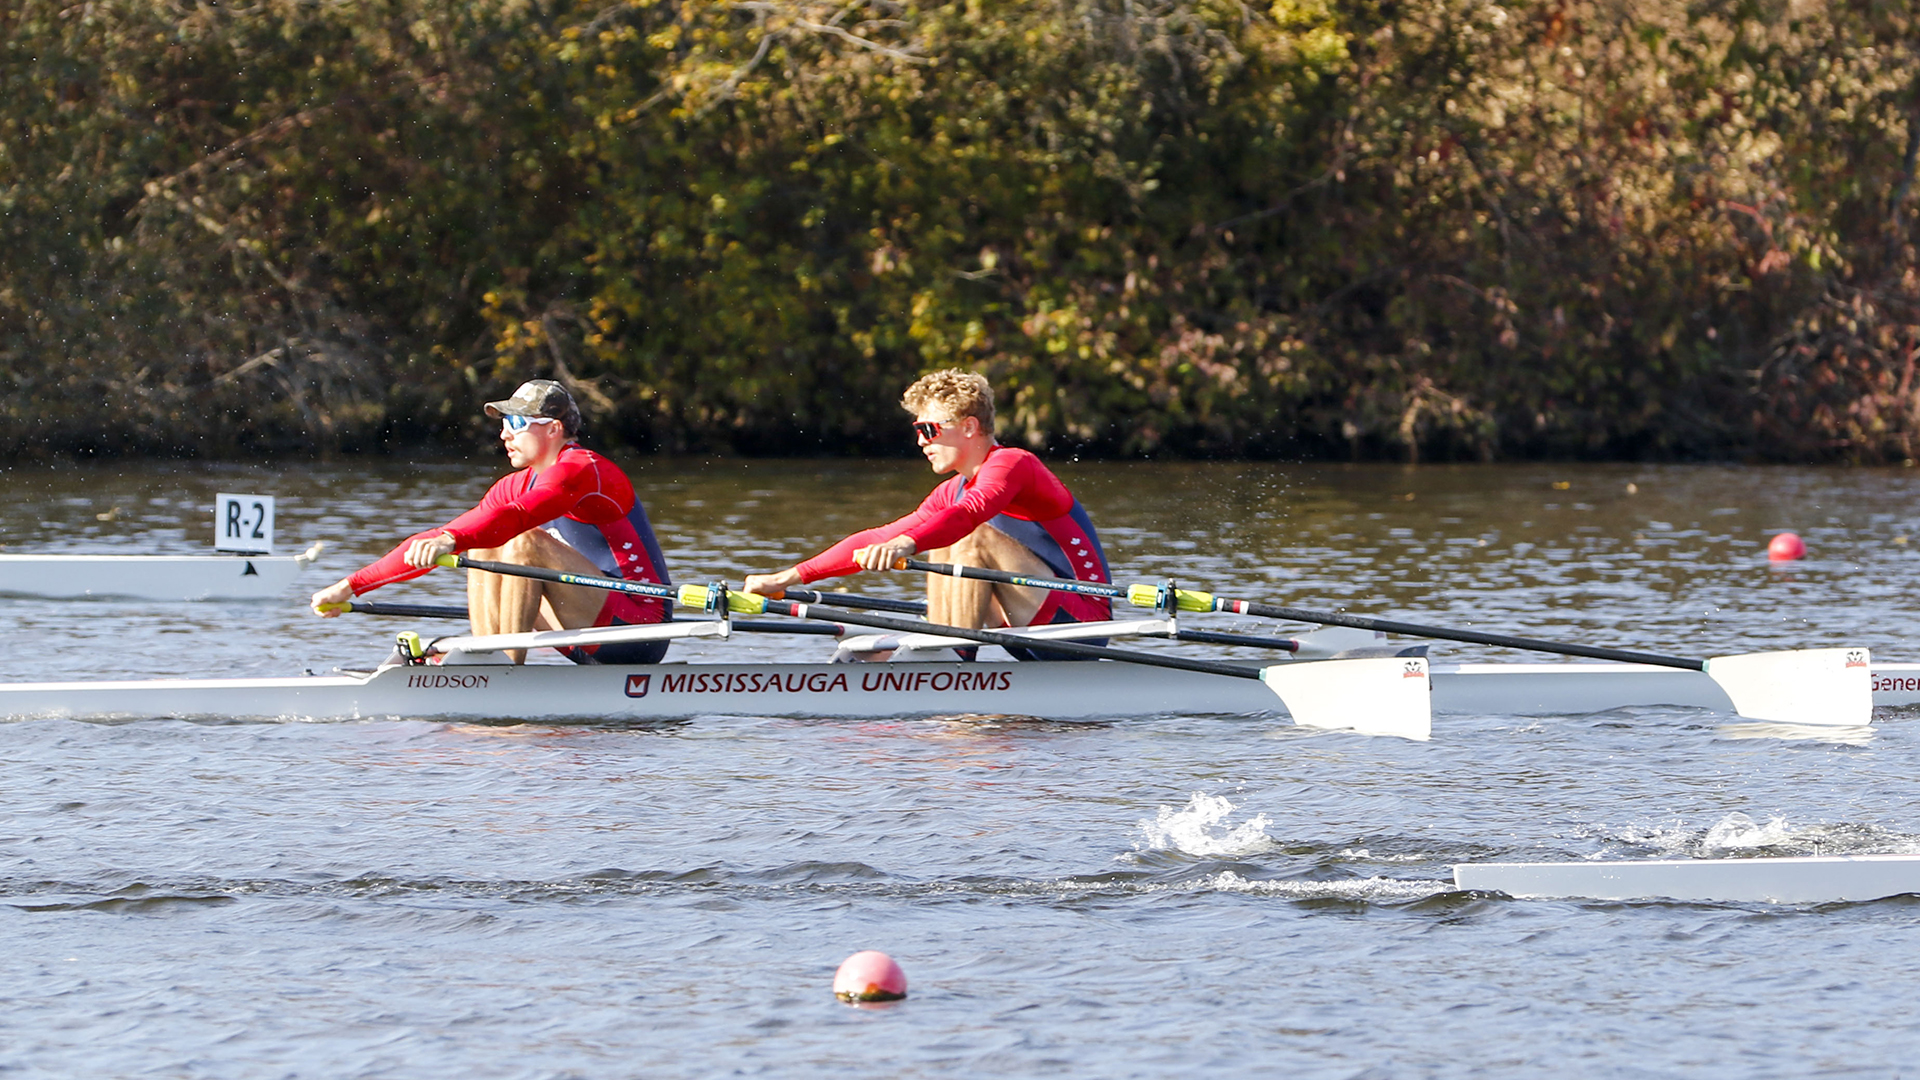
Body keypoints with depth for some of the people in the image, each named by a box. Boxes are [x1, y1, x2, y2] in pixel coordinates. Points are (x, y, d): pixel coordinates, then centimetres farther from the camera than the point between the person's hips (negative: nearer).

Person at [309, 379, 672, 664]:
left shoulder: (581, 470, -14)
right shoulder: (517, 485, 12)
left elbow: (518, 516, -34)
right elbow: (433, 542, 12)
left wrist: (451, 541, -49)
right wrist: (352, 585, 7)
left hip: (641, 631, -9)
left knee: (525, 542, -25)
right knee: (483, 550, 4)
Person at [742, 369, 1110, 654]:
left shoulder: (1010, 464, -13)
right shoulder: (953, 492, 14)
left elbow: (970, 513, -34)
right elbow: (878, 540, 14)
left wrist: (906, 544, -51)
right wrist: (787, 578, 9)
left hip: (1081, 624, -9)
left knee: (977, 536, -24)